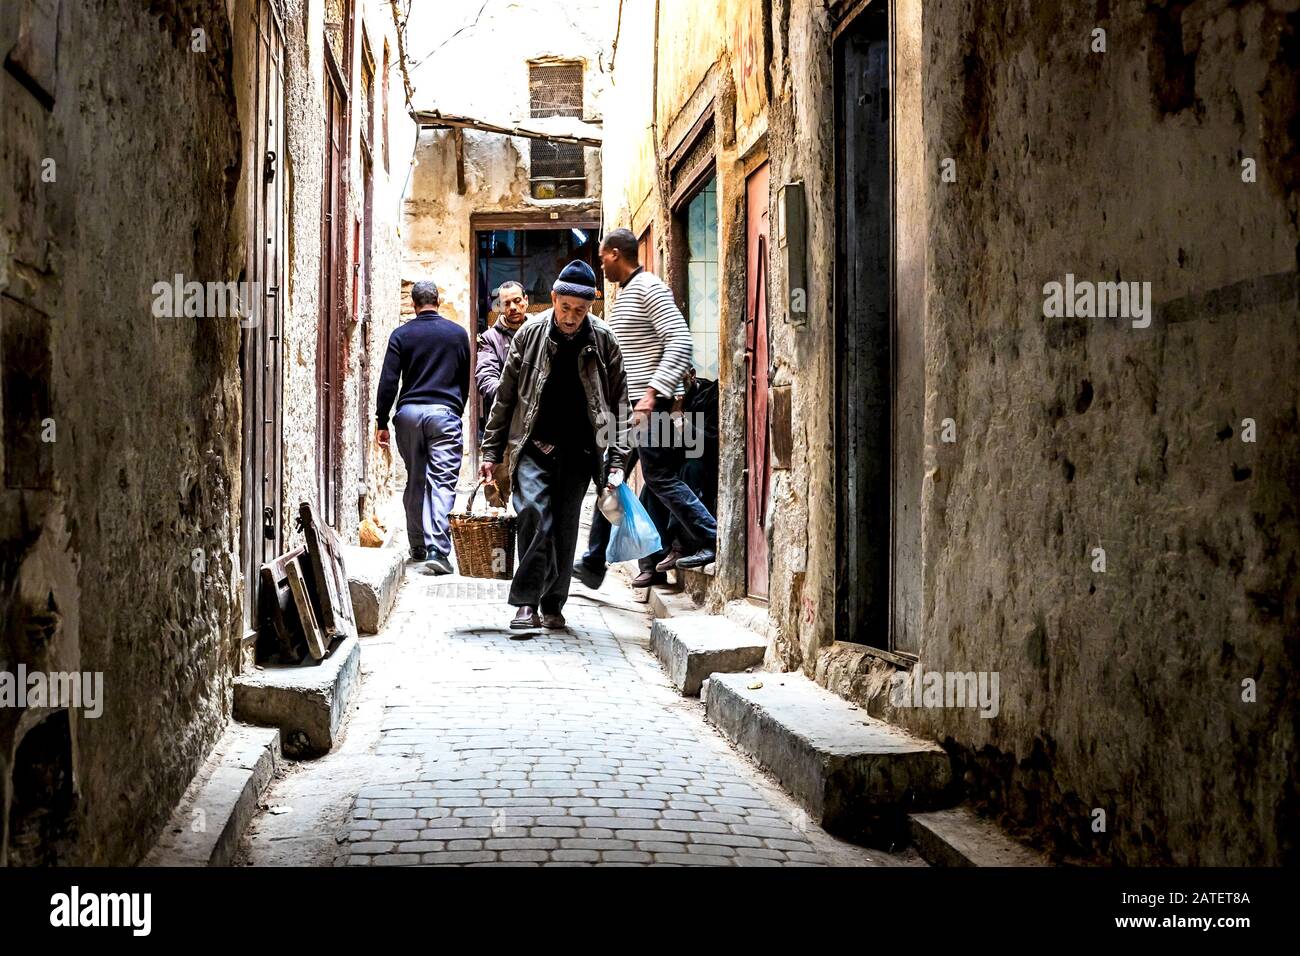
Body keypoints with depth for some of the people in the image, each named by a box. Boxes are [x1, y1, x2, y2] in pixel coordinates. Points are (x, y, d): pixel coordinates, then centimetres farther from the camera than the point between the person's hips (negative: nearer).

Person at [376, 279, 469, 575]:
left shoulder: (401, 334, 3)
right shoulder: (458, 333, 7)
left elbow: (388, 381, -2)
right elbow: (466, 380, 14)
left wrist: (381, 422, 2)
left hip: (409, 412, 1)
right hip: (444, 412, -1)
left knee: (415, 482, 13)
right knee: (443, 483, -5)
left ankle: (418, 546, 20)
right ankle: (437, 550, -17)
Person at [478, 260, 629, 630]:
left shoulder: (604, 341, -1)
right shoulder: (531, 334, -3)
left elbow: (617, 402, 3)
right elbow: (506, 395, 2)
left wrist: (617, 459, -4)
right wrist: (491, 452, 1)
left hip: (579, 450, 1)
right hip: (534, 446, -1)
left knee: (565, 528, 4)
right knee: (532, 512, -18)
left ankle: (552, 604, 16)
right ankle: (527, 602, -12)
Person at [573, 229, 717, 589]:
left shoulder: (649, 288, -11)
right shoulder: (624, 294, 19)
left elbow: (680, 340, -21)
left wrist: (652, 394, -25)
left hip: (647, 404, -10)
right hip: (623, 404, 10)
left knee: (660, 478, -7)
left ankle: (711, 541, 3)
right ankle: (593, 564, 16)